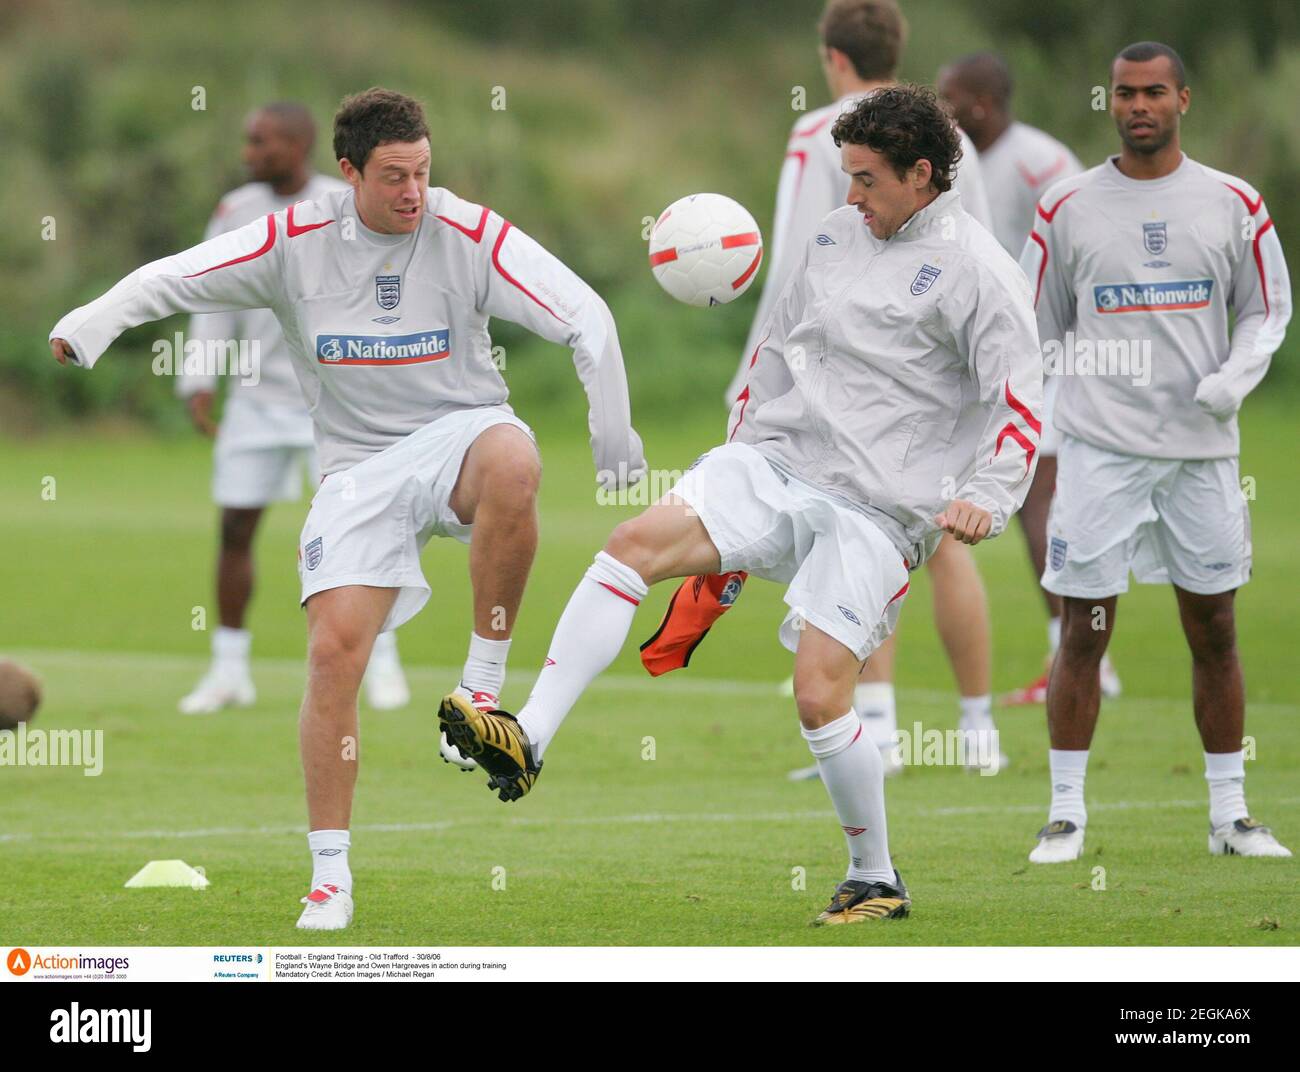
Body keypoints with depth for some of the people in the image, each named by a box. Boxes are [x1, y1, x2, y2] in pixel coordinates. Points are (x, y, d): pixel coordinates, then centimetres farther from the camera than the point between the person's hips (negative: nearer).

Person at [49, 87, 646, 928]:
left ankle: (486, 676, -19)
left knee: (512, 464, -39)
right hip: (360, 468, 1)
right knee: (334, 652, -13)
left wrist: (613, 436, -16)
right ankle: (331, 879, -1)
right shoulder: (297, 243, -3)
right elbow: (170, 281, -2)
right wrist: (88, 328, -19)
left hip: (460, 431, -1)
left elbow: (586, 319, -8)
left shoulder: (469, 235, -7)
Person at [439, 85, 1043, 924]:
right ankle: (527, 742, -21)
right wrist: (739, 455, 25)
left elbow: (1022, 402, -11)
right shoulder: (837, 236, 14)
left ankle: (877, 882, 8)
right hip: (774, 461, 6)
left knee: (821, 698, -13)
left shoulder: (979, 271, -6)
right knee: (637, 543, -16)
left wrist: (985, 499, -25)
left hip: (873, 513, -6)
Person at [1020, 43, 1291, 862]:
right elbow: (1034, 326, 9)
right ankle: (1067, 814, 5)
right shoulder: (1069, 209, 2)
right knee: (1084, 633, -3)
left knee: (1215, 632, 7)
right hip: (1099, 447, -2)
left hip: (1201, 446, 2)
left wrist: (1236, 377, -7)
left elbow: (1268, 308, 12)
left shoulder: (1234, 204, 4)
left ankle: (1230, 813, 15)